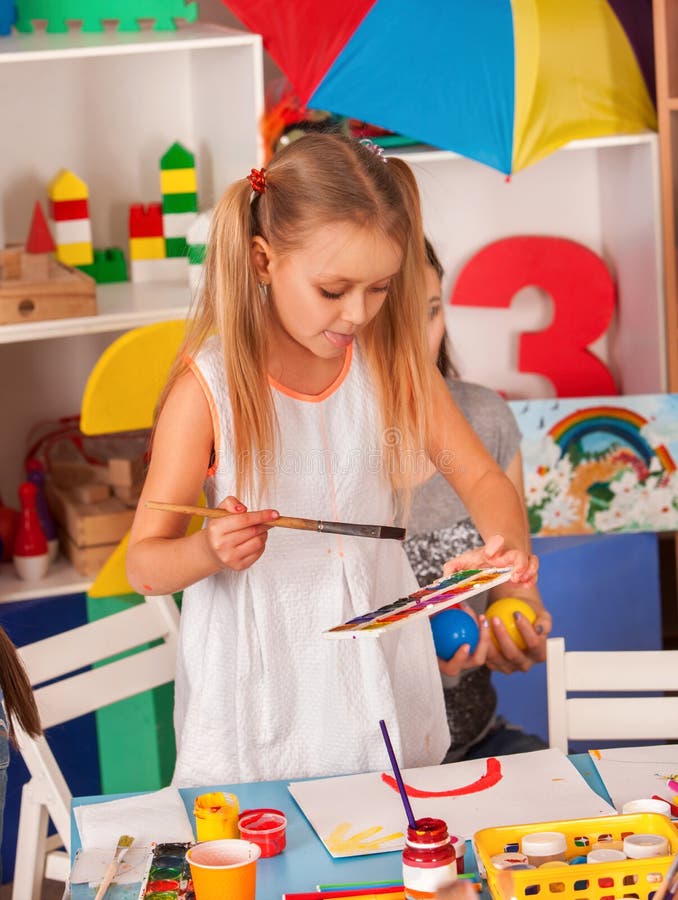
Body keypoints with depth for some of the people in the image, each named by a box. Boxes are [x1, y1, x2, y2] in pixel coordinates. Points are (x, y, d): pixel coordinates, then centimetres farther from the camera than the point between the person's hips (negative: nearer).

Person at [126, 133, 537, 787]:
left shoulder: (395, 360, -4)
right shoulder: (207, 389, -16)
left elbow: (480, 476, 2)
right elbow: (144, 564, -11)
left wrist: (507, 542, -19)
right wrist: (208, 551, -33)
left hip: (378, 666, 4)